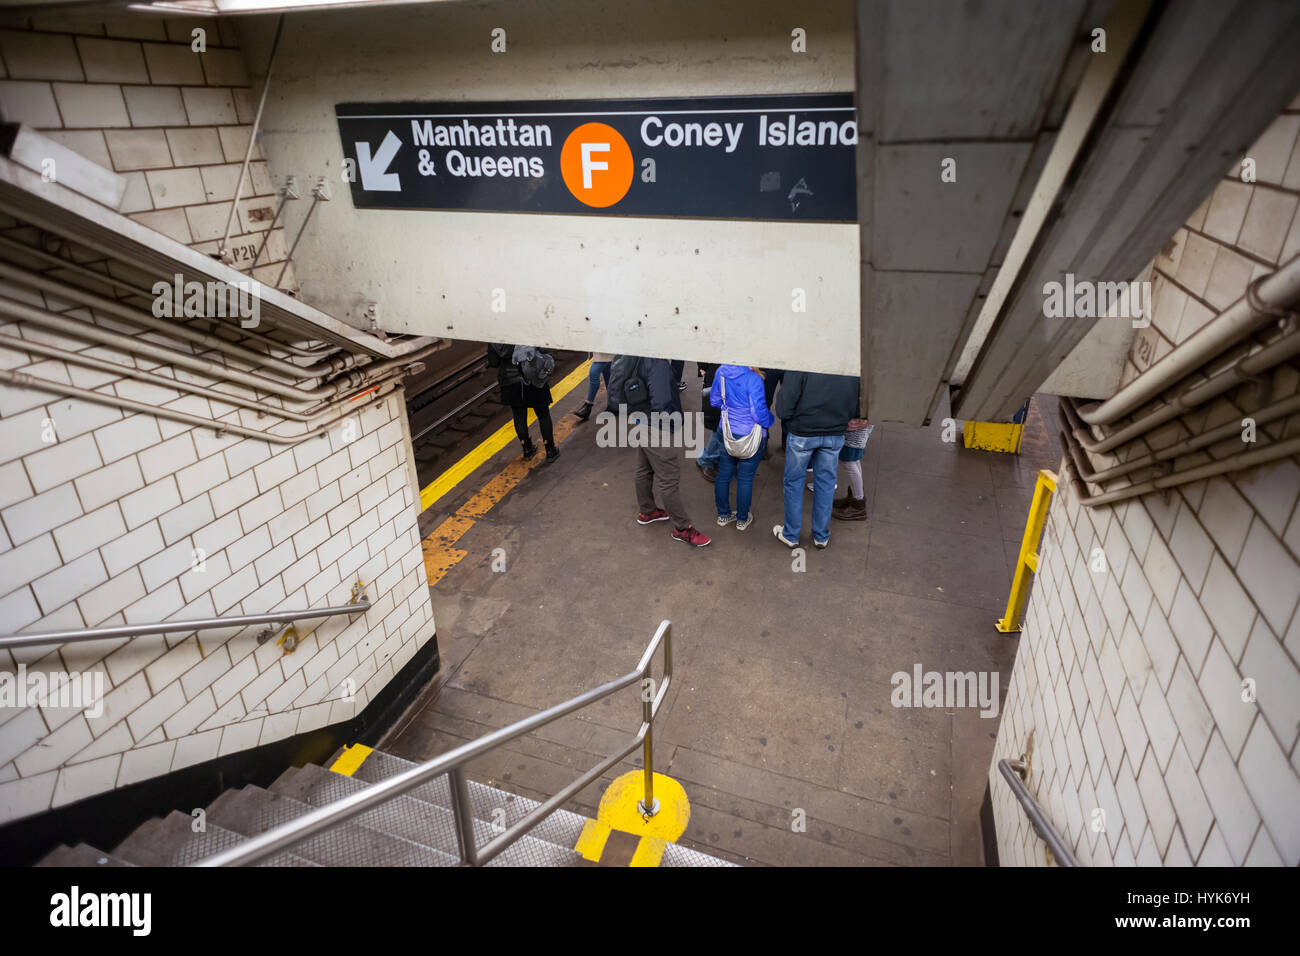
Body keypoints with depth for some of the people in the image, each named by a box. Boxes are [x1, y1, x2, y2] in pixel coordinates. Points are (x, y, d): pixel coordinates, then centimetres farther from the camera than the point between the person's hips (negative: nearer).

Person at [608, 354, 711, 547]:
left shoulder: (626, 356, -2)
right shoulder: (657, 361, -30)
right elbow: (660, 402, -34)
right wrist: (674, 422, -16)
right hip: (657, 430, -9)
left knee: (644, 470, 27)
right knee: (668, 480, 5)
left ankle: (646, 511, 48)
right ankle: (682, 528, 21)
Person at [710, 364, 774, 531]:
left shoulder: (721, 371, -5)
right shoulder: (753, 379, -24)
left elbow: (714, 400, 8)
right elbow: (758, 413, -22)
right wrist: (770, 420, -2)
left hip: (726, 434, 5)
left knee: (724, 474, 17)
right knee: (745, 478, 10)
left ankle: (723, 514, 32)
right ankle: (742, 519, 25)